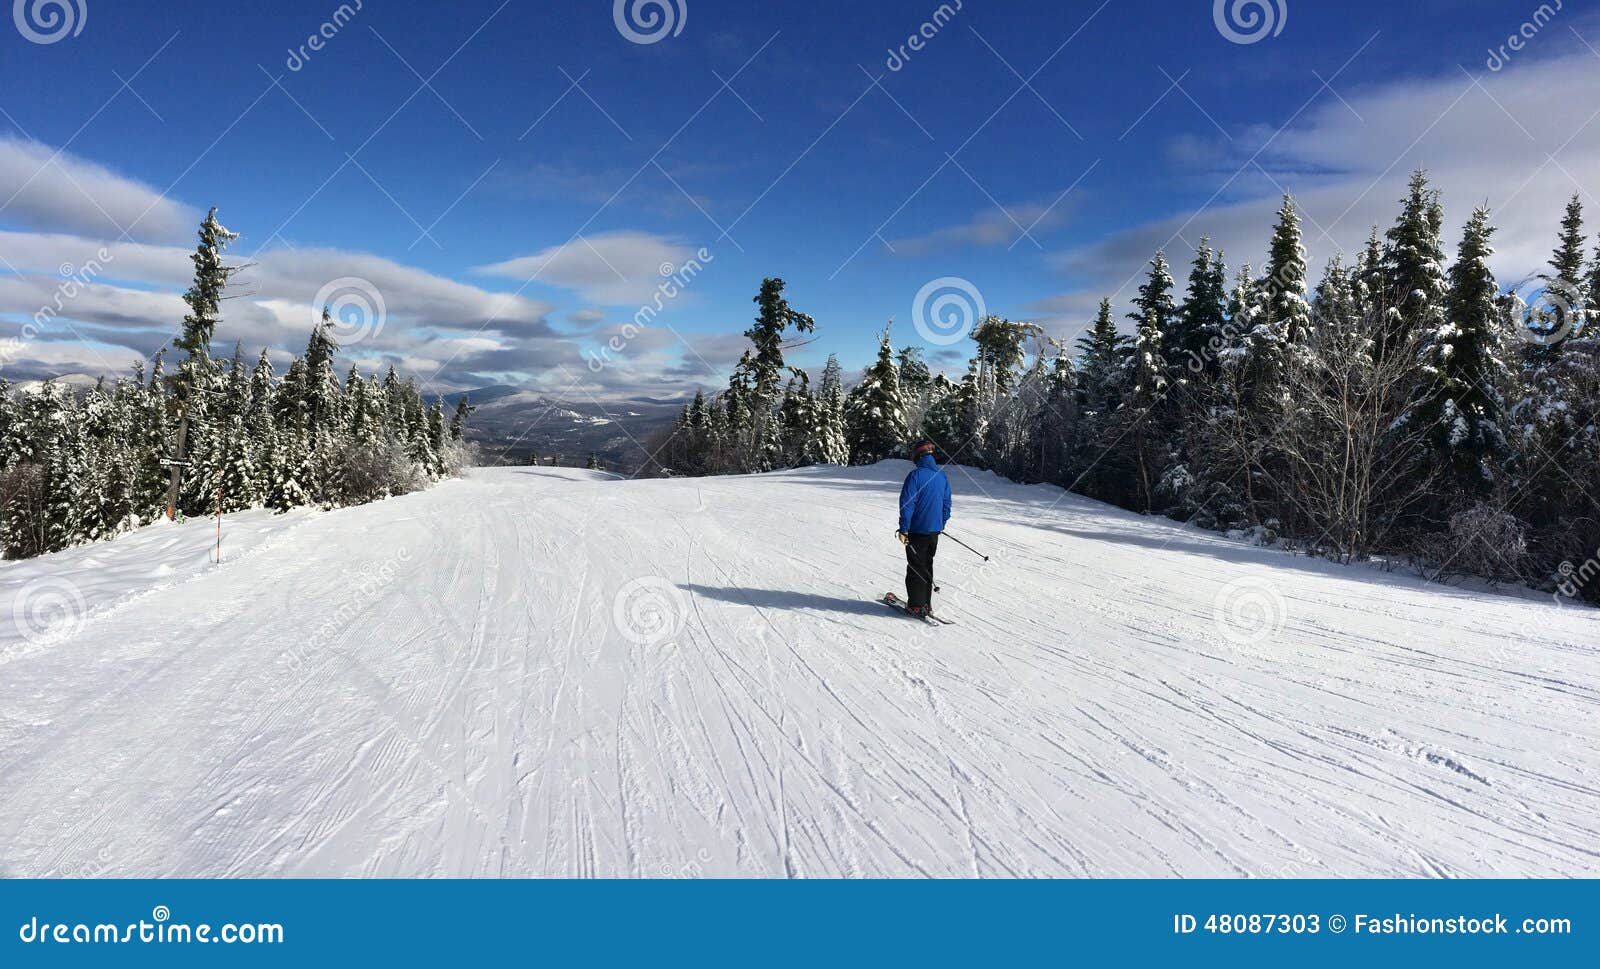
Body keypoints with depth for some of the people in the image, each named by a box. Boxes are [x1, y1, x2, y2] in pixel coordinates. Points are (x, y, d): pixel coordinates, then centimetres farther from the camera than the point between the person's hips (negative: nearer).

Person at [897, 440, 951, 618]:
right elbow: (946, 504, 13)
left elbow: (907, 504, -17)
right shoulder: (942, 476, 6)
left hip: (917, 530, -6)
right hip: (934, 530, 6)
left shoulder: (916, 475, -15)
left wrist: (903, 529, -13)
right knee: (927, 566, 16)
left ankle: (916, 606, 2)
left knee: (915, 568, 1)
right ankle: (926, 603, 19)